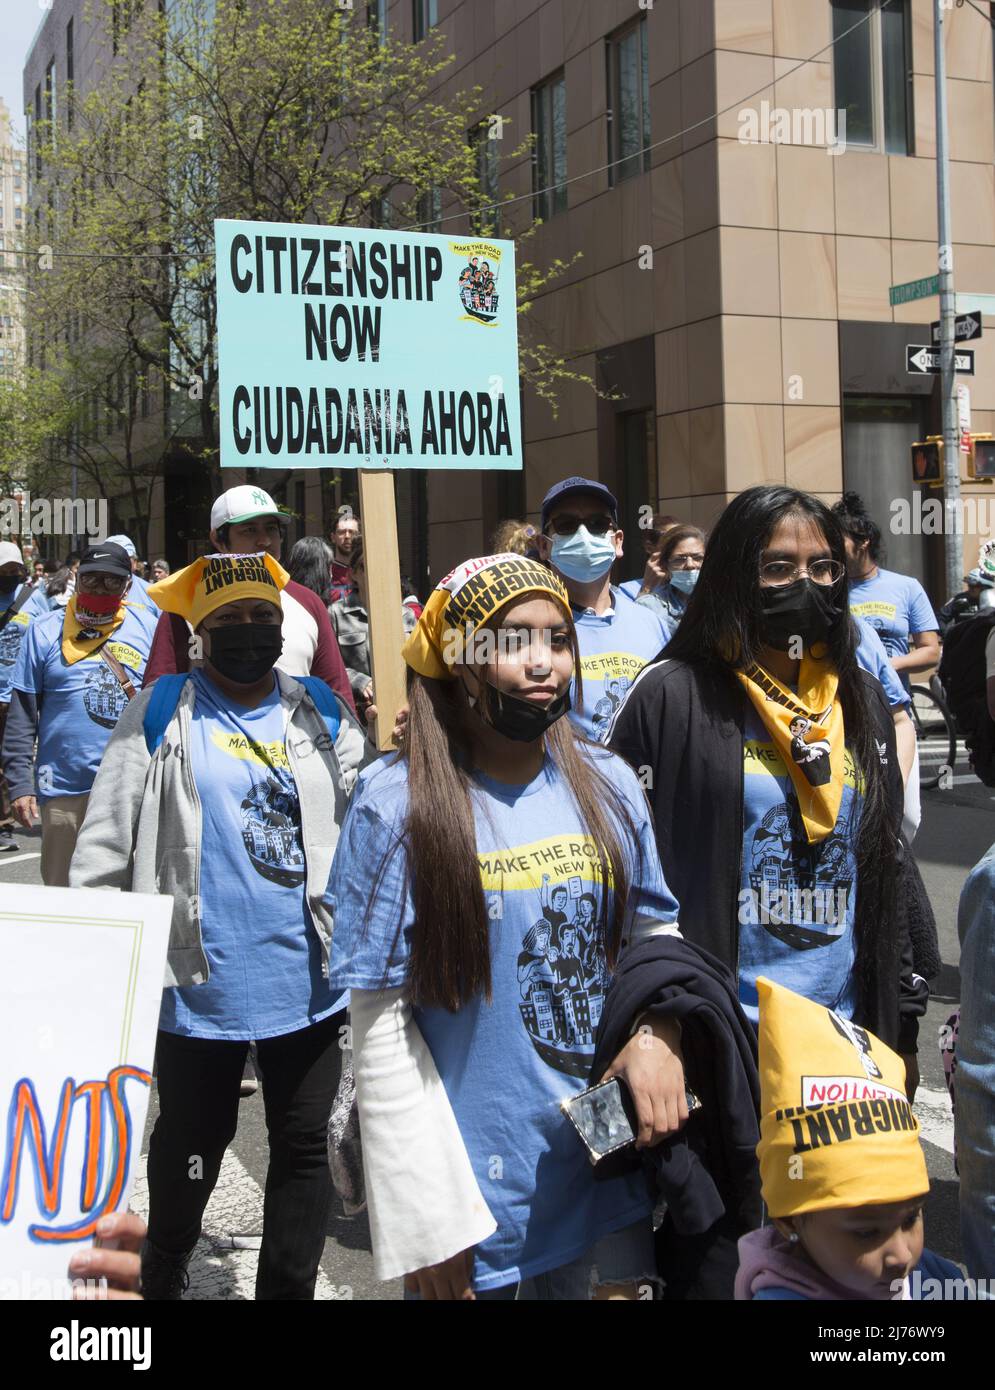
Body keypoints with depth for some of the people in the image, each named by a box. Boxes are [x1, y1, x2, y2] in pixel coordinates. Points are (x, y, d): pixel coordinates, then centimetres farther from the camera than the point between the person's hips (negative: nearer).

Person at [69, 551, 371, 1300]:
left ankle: (287, 1288, 29)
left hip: (309, 979, 2)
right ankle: (161, 1276, 42)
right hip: (200, 981, -1)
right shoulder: (162, 713, -3)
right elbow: (105, 845, -3)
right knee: (193, 1140, 17)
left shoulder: (324, 713, 4)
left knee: (302, 1147, 11)